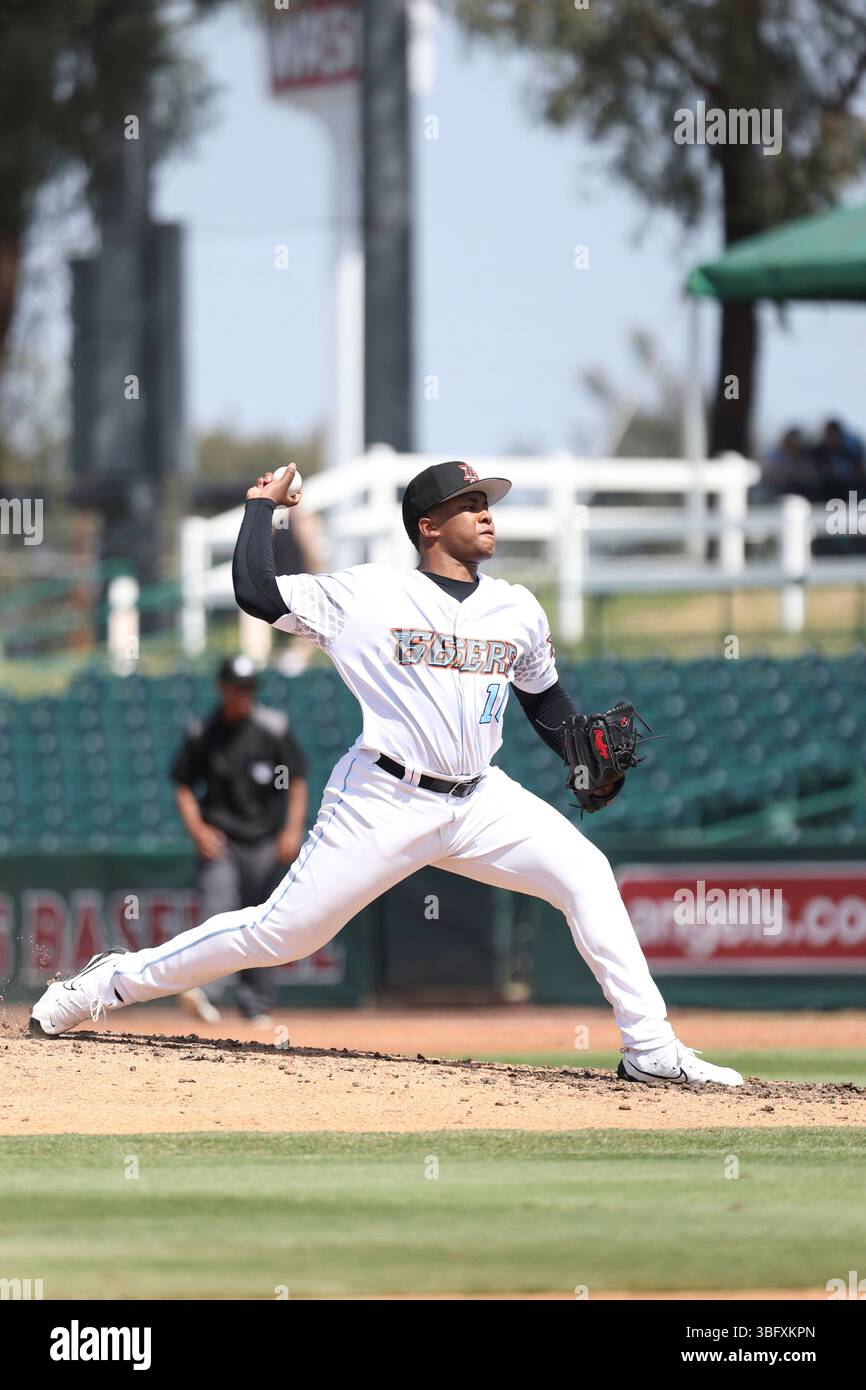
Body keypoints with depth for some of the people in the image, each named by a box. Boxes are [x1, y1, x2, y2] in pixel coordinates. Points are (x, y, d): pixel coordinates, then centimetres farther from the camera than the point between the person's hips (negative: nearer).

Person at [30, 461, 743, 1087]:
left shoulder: (517, 609, 9)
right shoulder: (369, 594, -5)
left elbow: (545, 697, 23)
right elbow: (256, 591, -11)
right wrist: (263, 505, -1)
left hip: (480, 802, 4)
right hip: (383, 800, -4)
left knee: (586, 873, -15)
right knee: (282, 931, -5)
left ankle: (650, 1048, -11)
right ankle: (116, 980, 13)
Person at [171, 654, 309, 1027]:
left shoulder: (273, 727, -1)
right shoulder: (201, 733, 1)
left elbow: (296, 782, 2)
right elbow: (184, 786, 8)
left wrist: (292, 830, -8)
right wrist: (196, 828, -7)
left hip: (263, 840, 1)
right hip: (218, 838, -1)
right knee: (218, 911, -19)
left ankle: (257, 1006, 11)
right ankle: (206, 991, -31)